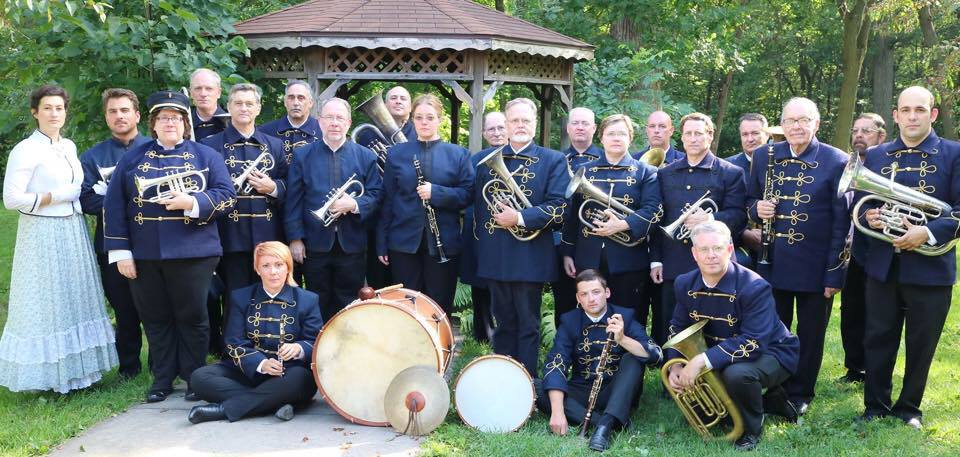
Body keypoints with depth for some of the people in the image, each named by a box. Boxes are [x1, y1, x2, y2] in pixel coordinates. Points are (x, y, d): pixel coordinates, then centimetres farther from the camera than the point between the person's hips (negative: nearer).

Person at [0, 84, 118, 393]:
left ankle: (76, 368, 20)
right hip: (43, 235, -7)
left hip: (74, 232, 7)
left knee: (75, 301, 10)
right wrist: (55, 197, -14)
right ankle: (49, 375, 8)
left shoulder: (69, 147, 12)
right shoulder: (26, 150, -10)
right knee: (46, 304, -1)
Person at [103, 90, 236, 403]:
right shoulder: (133, 159, 10)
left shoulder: (206, 156, 6)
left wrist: (192, 202, -18)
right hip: (144, 256, 2)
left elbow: (227, 197, -1)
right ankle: (162, 379, 22)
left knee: (193, 317, 4)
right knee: (155, 318, 9)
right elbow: (114, 206, 5)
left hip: (193, 253, -2)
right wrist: (120, 251, -2)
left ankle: (194, 378, 18)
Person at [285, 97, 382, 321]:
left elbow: (375, 194, 2)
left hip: (352, 244, 0)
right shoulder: (302, 156, 5)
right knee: (318, 306, 8)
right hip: (315, 244, 0)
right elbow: (293, 200, 2)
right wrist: (295, 238, -5)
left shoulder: (366, 157, 6)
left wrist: (354, 204, -17)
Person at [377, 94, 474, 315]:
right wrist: (382, 243, 4)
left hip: (443, 243, -1)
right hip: (404, 241, 1)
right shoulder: (397, 153, 7)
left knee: (440, 307, 5)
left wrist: (436, 193, -17)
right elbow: (387, 199, 7)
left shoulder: (458, 154, 5)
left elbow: (468, 195, -1)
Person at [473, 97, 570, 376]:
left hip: (530, 256, -3)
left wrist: (520, 218, -18)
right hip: (495, 256, 3)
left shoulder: (553, 161, 1)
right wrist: (481, 240, 5)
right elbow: (479, 205, 14)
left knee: (528, 325, 4)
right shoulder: (488, 160, 12)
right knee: (504, 322, 13)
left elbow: (559, 206, -9)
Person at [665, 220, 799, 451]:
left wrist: (702, 361, -41)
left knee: (736, 373, -38)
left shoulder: (755, 287, -28)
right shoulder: (684, 284, -8)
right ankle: (768, 401, 18)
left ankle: (751, 428, -5)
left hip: (769, 353, -7)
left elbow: (753, 343, -35)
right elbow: (678, 328, 3)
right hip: (718, 356, 7)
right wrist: (675, 365, -16)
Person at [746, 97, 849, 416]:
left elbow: (841, 222, -8)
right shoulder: (763, 157, 4)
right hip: (773, 264, 3)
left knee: (810, 337, 10)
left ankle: (800, 394, 27)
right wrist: (756, 209, -11)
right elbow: (750, 202, 14)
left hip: (815, 267, -3)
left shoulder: (837, 162, -7)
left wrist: (835, 273, -11)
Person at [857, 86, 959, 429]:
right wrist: (867, 217, -11)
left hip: (930, 267, -2)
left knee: (921, 345, 9)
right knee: (878, 340, 9)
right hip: (883, 267, 2)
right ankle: (875, 407, 22)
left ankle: (909, 408, 25)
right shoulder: (874, 156, 9)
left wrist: (929, 232, -22)